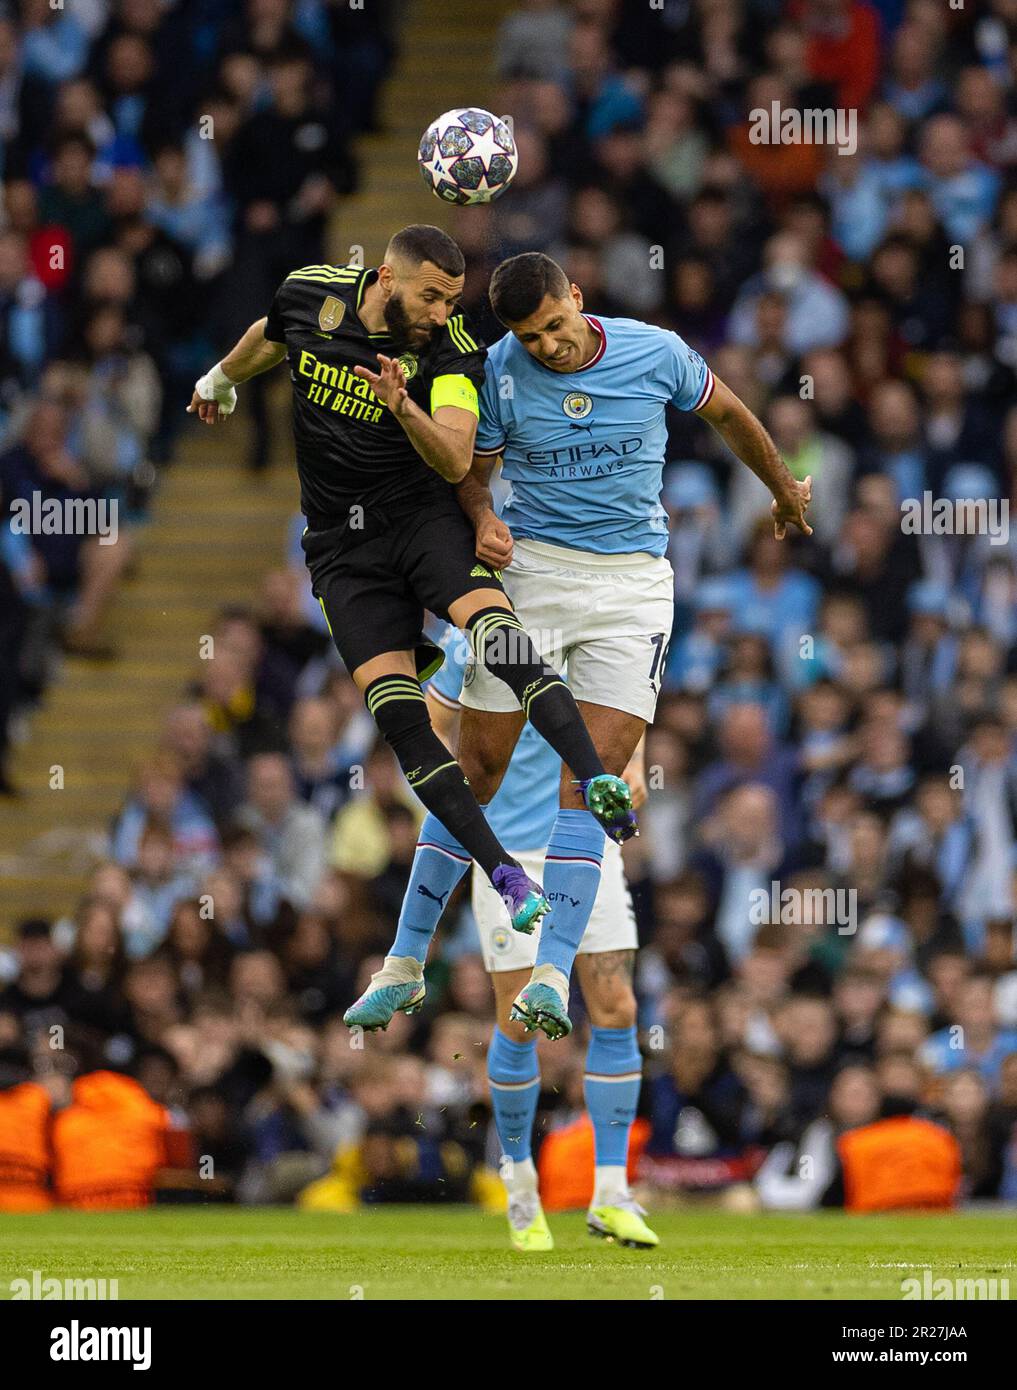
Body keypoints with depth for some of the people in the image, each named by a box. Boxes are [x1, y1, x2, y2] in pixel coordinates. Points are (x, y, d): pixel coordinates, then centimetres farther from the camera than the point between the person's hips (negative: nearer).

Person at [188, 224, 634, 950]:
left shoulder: (452, 349, -13)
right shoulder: (310, 295, -4)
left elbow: (456, 459, -26)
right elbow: (270, 338, 21)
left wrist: (403, 408, -44)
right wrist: (223, 380, 40)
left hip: (425, 516, -2)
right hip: (342, 546, 2)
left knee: (493, 624, -31)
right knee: (397, 713, -13)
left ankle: (599, 783, -40)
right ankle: (507, 877, -14)